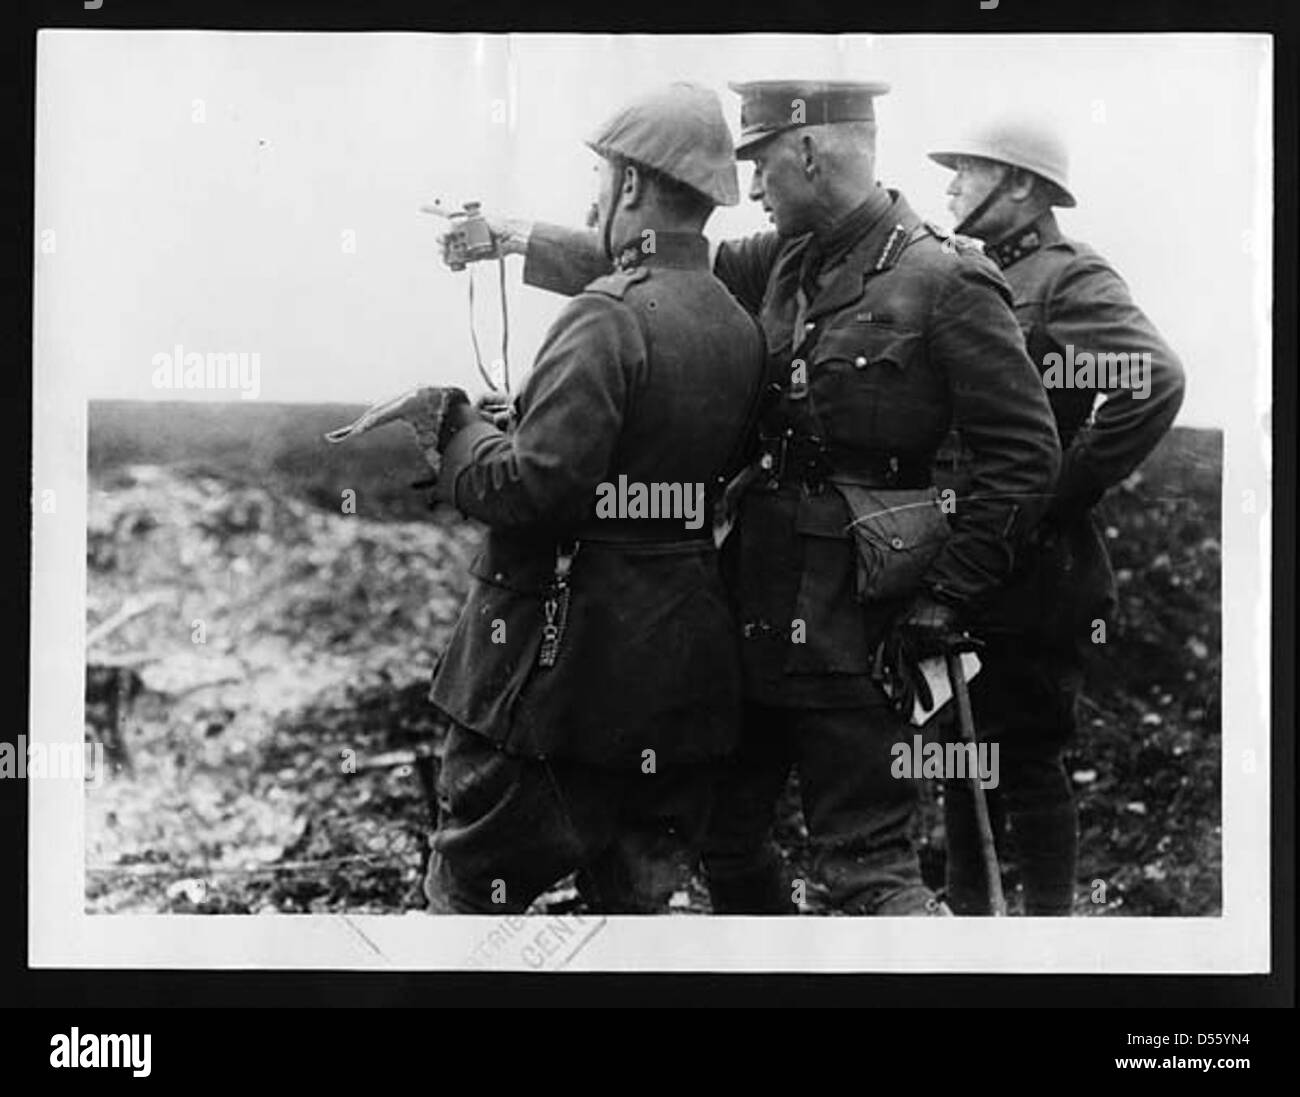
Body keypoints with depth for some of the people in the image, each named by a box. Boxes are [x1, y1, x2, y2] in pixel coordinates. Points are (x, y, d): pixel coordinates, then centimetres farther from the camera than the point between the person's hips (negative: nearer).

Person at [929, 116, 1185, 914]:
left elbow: (1154, 383, -28)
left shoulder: (1071, 279, -11)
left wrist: (1061, 494, -22)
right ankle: (967, 908, 29)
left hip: (1031, 570, -8)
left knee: (1028, 756, 0)